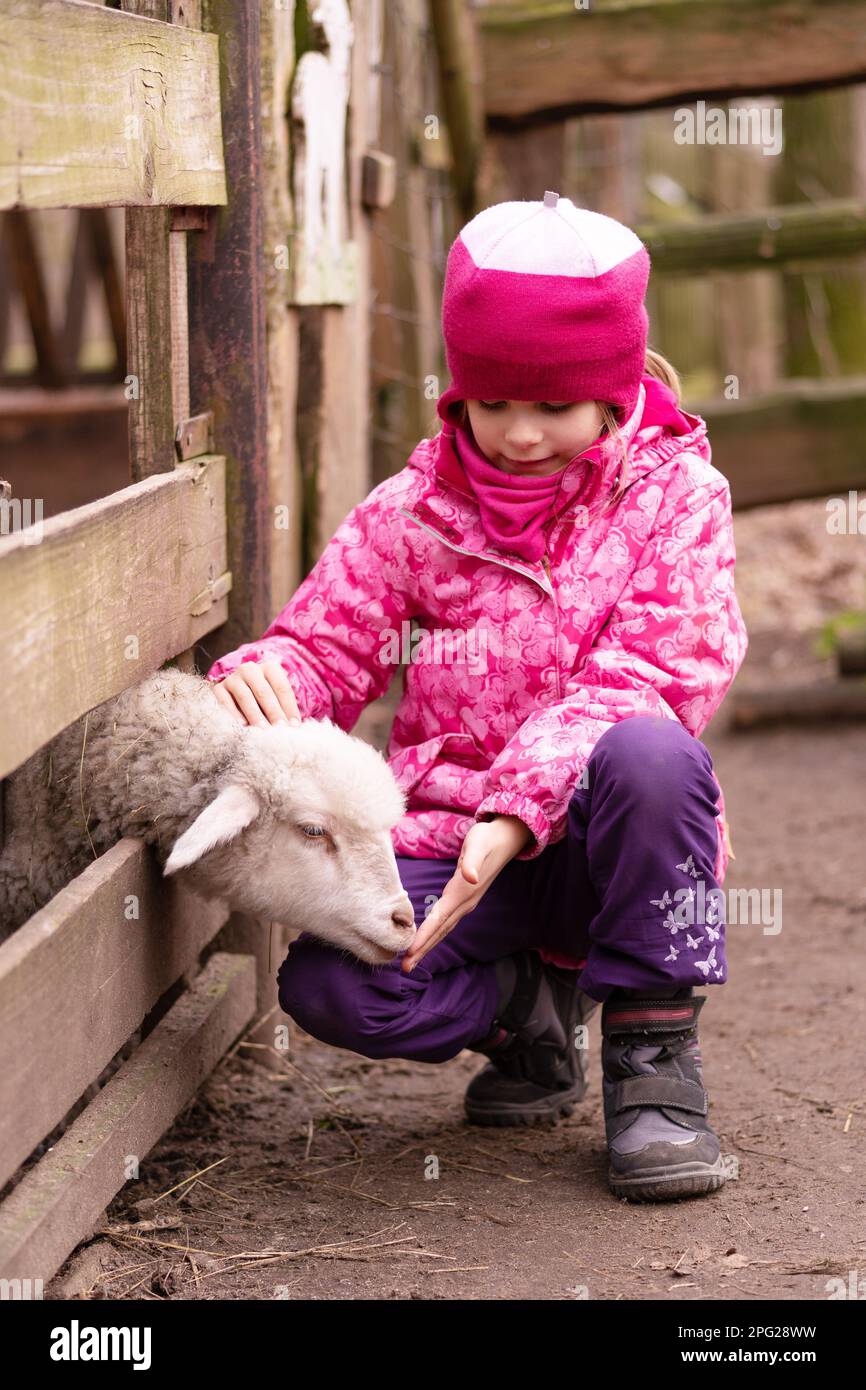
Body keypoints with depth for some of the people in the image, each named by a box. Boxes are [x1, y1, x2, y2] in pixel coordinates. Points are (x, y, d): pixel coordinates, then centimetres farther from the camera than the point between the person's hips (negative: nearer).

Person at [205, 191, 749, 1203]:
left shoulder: (672, 493, -2)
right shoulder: (412, 512, 6)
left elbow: (662, 671, -14)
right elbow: (326, 644, 5)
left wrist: (521, 812, -28)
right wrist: (264, 679, -24)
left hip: (600, 837, -2)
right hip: (444, 832, 2)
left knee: (651, 756, -38)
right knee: (329, 983, -26)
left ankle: (653, 1050, -16)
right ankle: (530, 1011, 8)